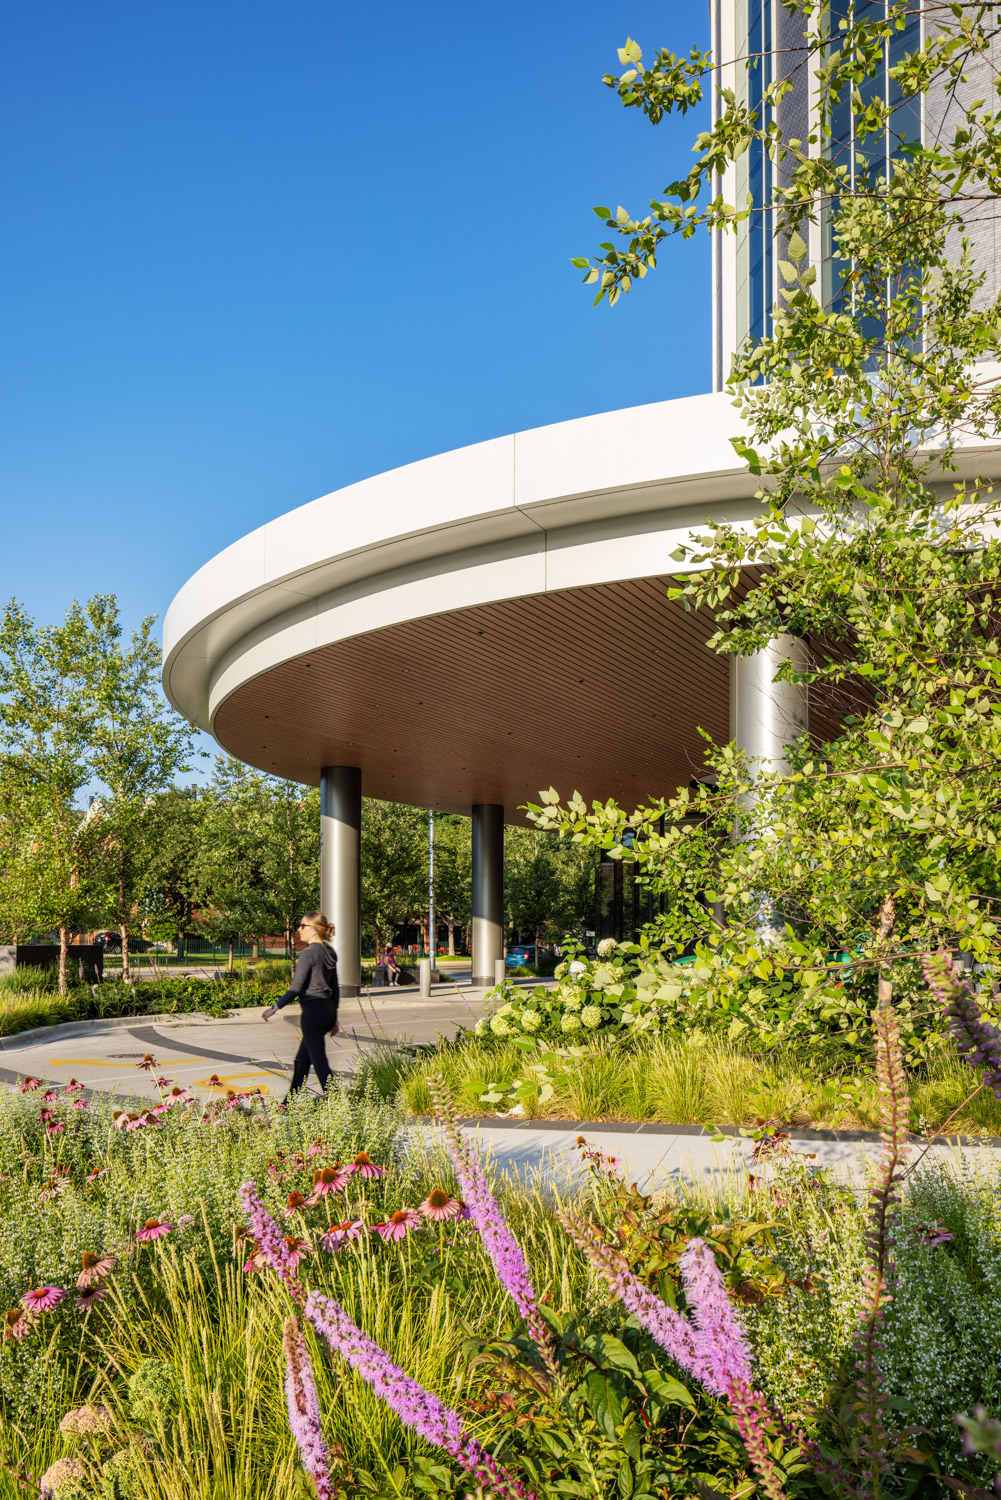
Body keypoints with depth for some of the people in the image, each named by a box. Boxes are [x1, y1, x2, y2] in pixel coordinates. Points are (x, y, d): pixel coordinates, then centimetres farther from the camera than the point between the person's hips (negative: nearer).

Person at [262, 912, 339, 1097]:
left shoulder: (308, 953, -13)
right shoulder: (329, 952, 11)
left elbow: (296, 988, -16)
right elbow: (335, 989, 15)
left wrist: (275, 1007, -8)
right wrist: (334, 1019, 21)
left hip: (313, 1010, -9)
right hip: (328, 1009, 9)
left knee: (319, 1062, -2)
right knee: (301, 1060, 18)